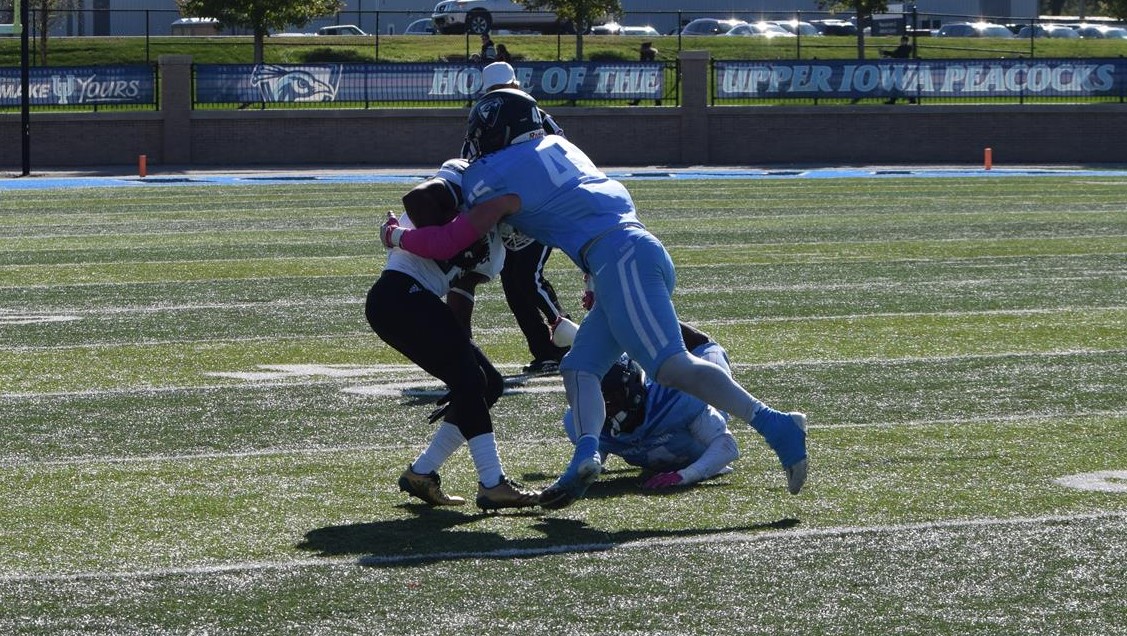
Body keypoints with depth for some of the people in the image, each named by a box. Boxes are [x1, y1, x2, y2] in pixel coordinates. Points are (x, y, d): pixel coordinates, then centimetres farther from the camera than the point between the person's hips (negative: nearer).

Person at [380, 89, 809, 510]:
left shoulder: (500, 178, 1)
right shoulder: (557, 148, 25)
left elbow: (448, 243, 4)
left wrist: (396, 236, 19)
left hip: (621, 260, -9)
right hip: (636, 249, 9)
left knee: (672, 366, -18)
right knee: (580, 366, 9)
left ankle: (775, 427, -27)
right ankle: (587, 455, -13)